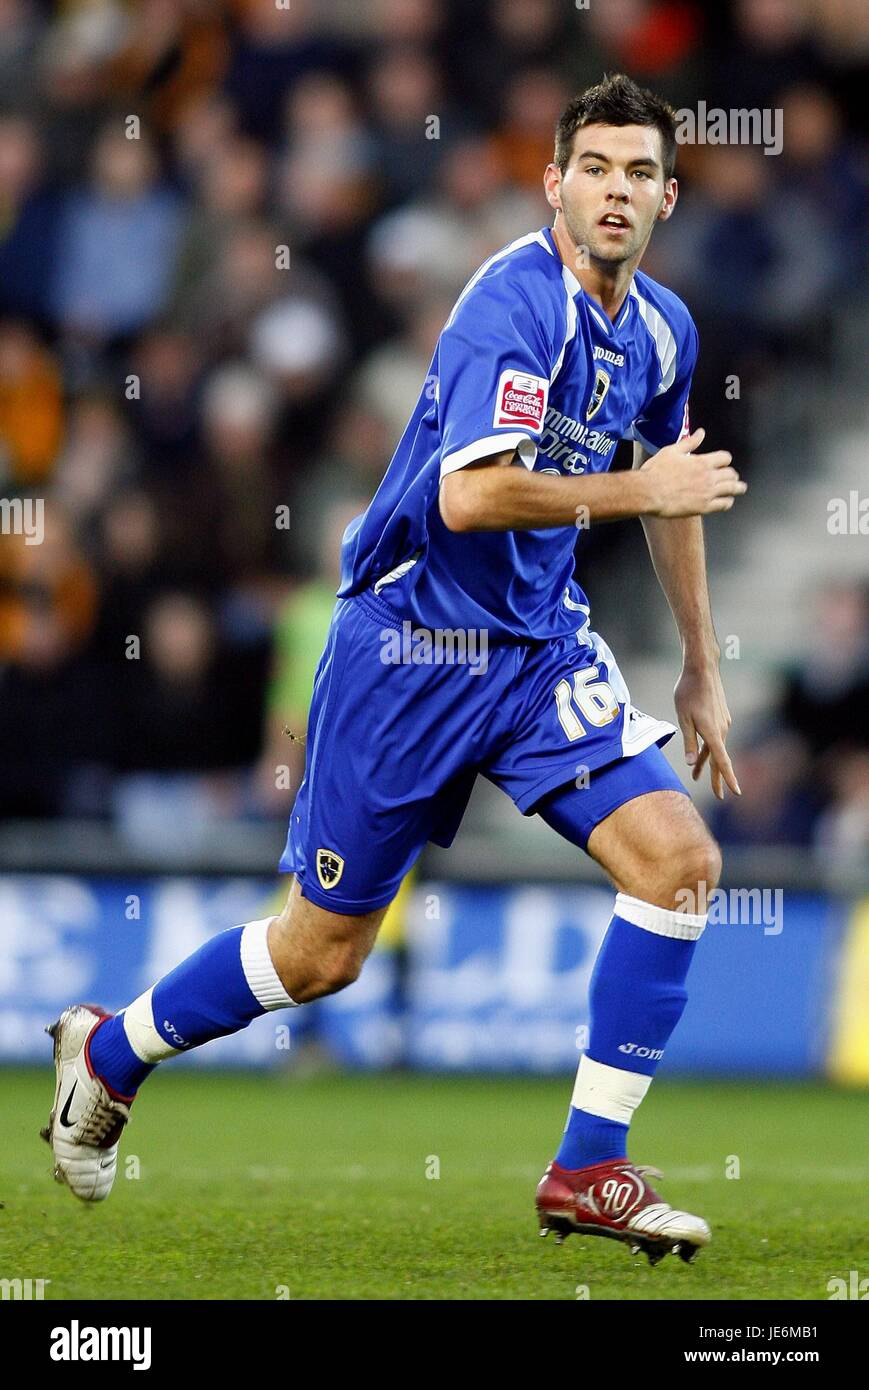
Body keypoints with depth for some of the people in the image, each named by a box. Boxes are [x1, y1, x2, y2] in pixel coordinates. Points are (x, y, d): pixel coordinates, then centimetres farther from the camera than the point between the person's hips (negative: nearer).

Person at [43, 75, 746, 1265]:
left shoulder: (661, 329, 6)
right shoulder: (516, 300, -20)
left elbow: (670, 492, 24)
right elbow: (469, 496, -31)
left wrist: (701, 669, 25)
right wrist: (633, 491, -25)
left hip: (542, 644, 7)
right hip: (413, 642, -7)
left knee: (680, 860, -13)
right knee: (322, 954, 3)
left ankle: (589, 1171, -5)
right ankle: (110, 1052, 30)